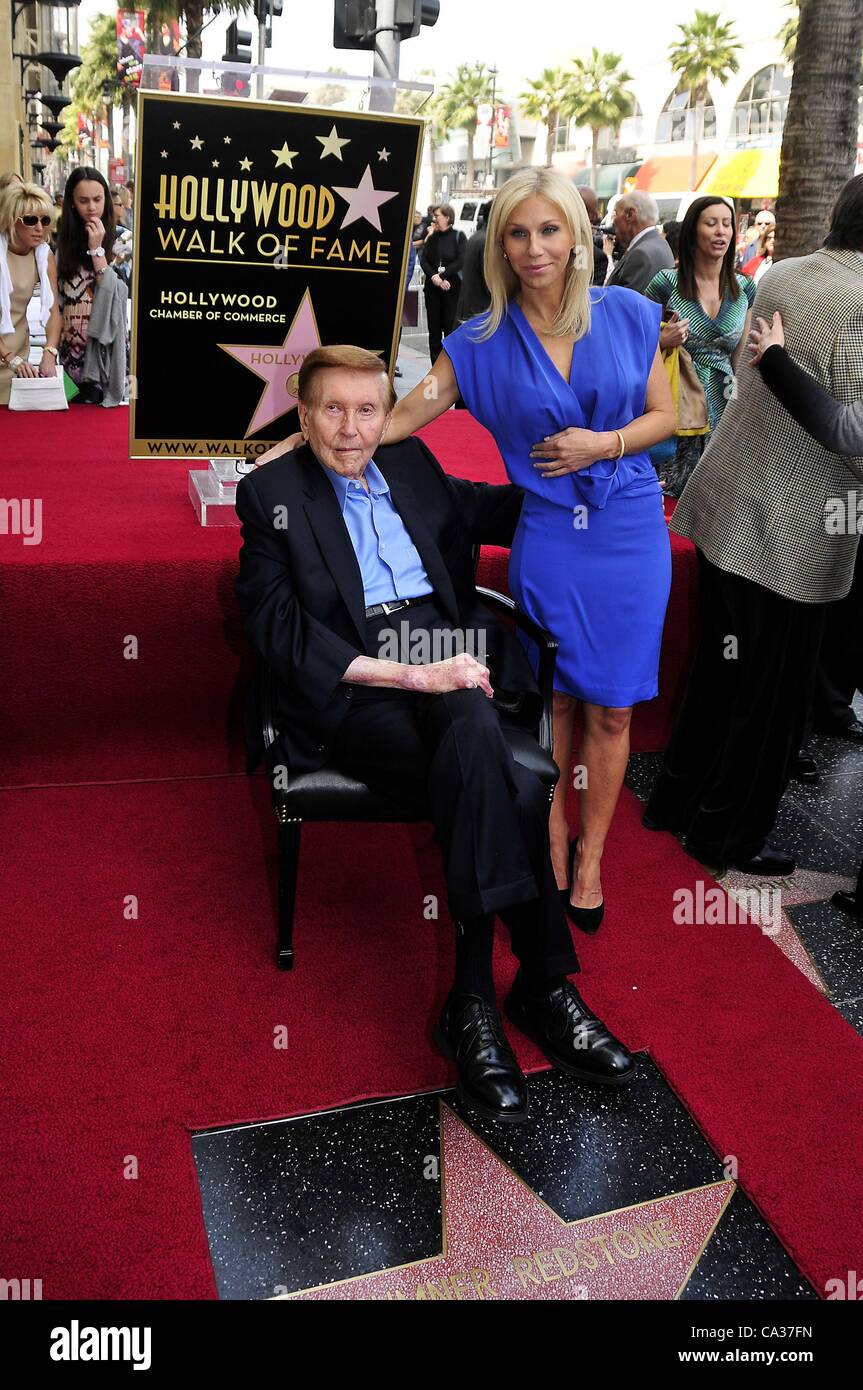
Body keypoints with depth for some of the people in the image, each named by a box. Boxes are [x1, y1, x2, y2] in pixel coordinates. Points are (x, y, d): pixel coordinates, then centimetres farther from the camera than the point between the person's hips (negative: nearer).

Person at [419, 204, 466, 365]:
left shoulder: (459, 236, 0)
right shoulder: (432, 237, 12)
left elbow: (460, 261, -10)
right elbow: (423, 260, 4)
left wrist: (442, 276, -14)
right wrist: (434, 276, -13)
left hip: (452, 288, -4)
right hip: (432, 287, 5)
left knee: (450, 326, -6)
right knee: (434, 328, 6)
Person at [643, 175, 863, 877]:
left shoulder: (781, 274, 4)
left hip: (727, 505, 8)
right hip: (789, 535, -8)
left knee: (719, 670, 21)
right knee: (775, 694, 9)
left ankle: (677, 800, 36)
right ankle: (729, 836, 24)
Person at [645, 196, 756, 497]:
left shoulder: (745, 289, 6)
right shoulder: (666, 283, -5)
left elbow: (742, 358, 14)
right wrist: (663, 341, -16)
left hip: (724, 412, 3)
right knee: (672, 497, -2)